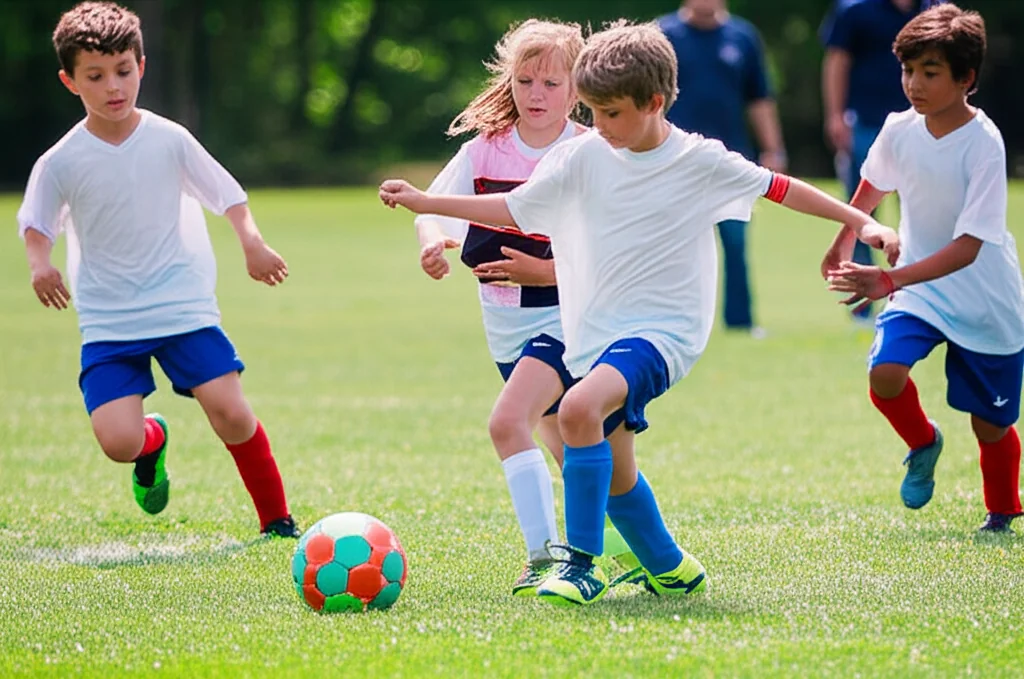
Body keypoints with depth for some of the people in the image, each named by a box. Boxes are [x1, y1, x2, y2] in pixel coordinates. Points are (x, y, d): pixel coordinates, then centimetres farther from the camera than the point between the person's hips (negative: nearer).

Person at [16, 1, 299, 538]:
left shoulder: (169, 140, -3)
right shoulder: (61, 162, -5)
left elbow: (225, 194, 8)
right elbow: (34, 222, 10)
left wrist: (252, 243, -7)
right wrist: (39, 262, -9)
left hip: (184, 306, 0)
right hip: (108, 321, 0)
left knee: (230, 413, -15)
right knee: (117, 442, -15)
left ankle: (277, 521, 7)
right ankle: (153, 439, 25)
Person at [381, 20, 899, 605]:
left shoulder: (699, 162, -6)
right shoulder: (584, 156, 2)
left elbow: (779, 188, 3)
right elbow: (512, 210, 9)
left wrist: (862, 222, -1)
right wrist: (424, 203, 4)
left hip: (662, 330, -6)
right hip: (596, 333, 6)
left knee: (580, 408, -31)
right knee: (614, 473, 11)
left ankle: (583, 561, -24)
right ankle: (671, 570, 36)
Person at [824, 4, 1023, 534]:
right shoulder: (900, 130, -10)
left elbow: (968, 247, -30)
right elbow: (873, 185, 15)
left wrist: (891, 281, -40)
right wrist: (843, 245, 24)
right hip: (917, 287, 4)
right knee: (885, 372, -23)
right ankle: (923, 443, 9)